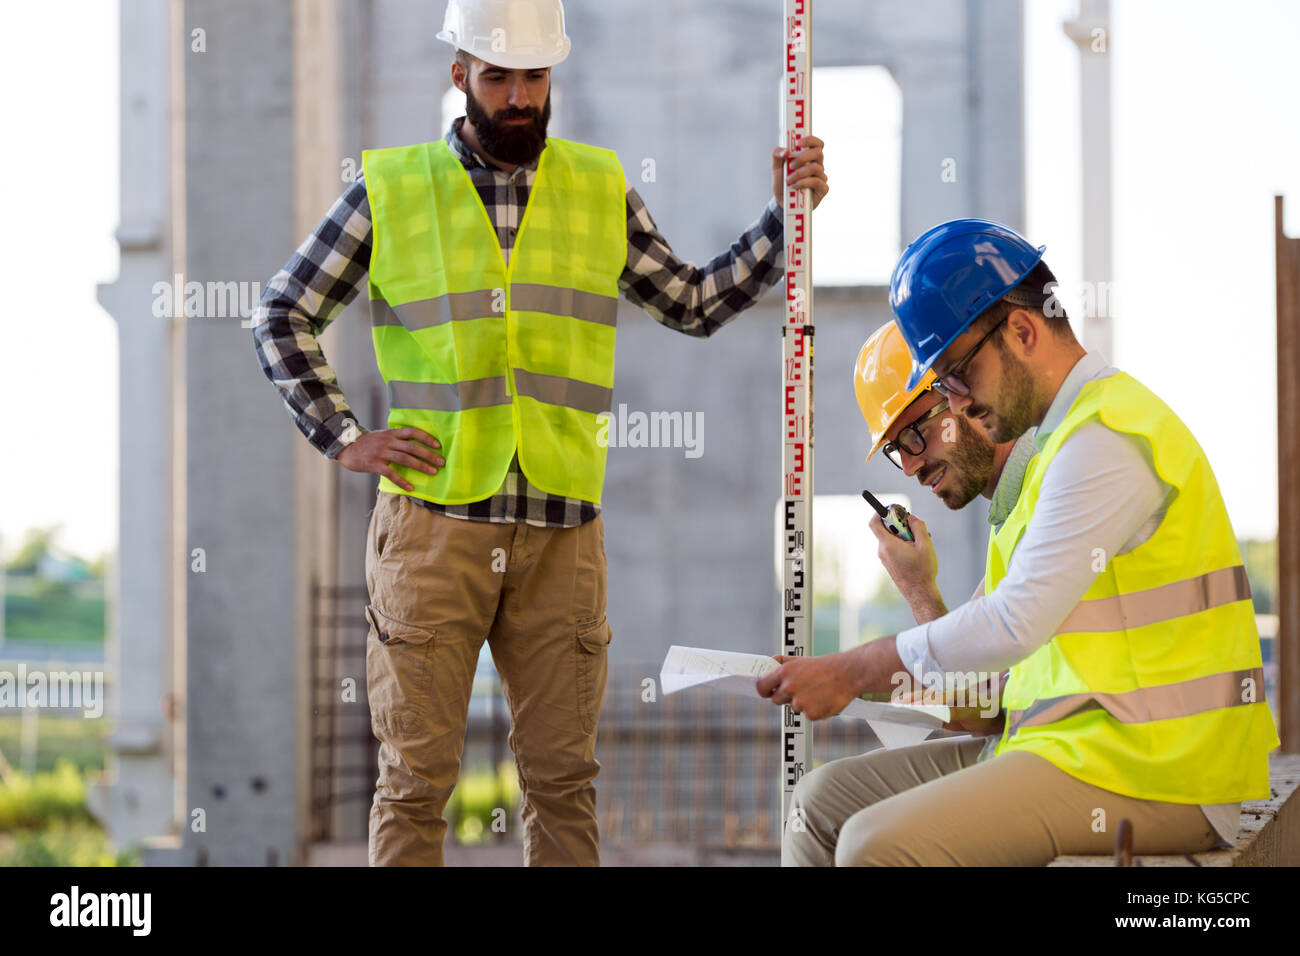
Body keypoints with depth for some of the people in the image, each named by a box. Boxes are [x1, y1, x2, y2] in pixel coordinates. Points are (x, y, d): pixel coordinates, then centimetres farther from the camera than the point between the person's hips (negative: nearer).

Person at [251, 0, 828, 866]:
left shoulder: (600, 189, 10)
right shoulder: (391, 189, 4)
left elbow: (695, 305, 15)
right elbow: (284, 318, 11)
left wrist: (784, 217, 4)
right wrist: (344, 438, 1)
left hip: (562, 529, 2)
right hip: (435, 522, -2)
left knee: (562, 772, 5)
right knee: (418, 773, -1)